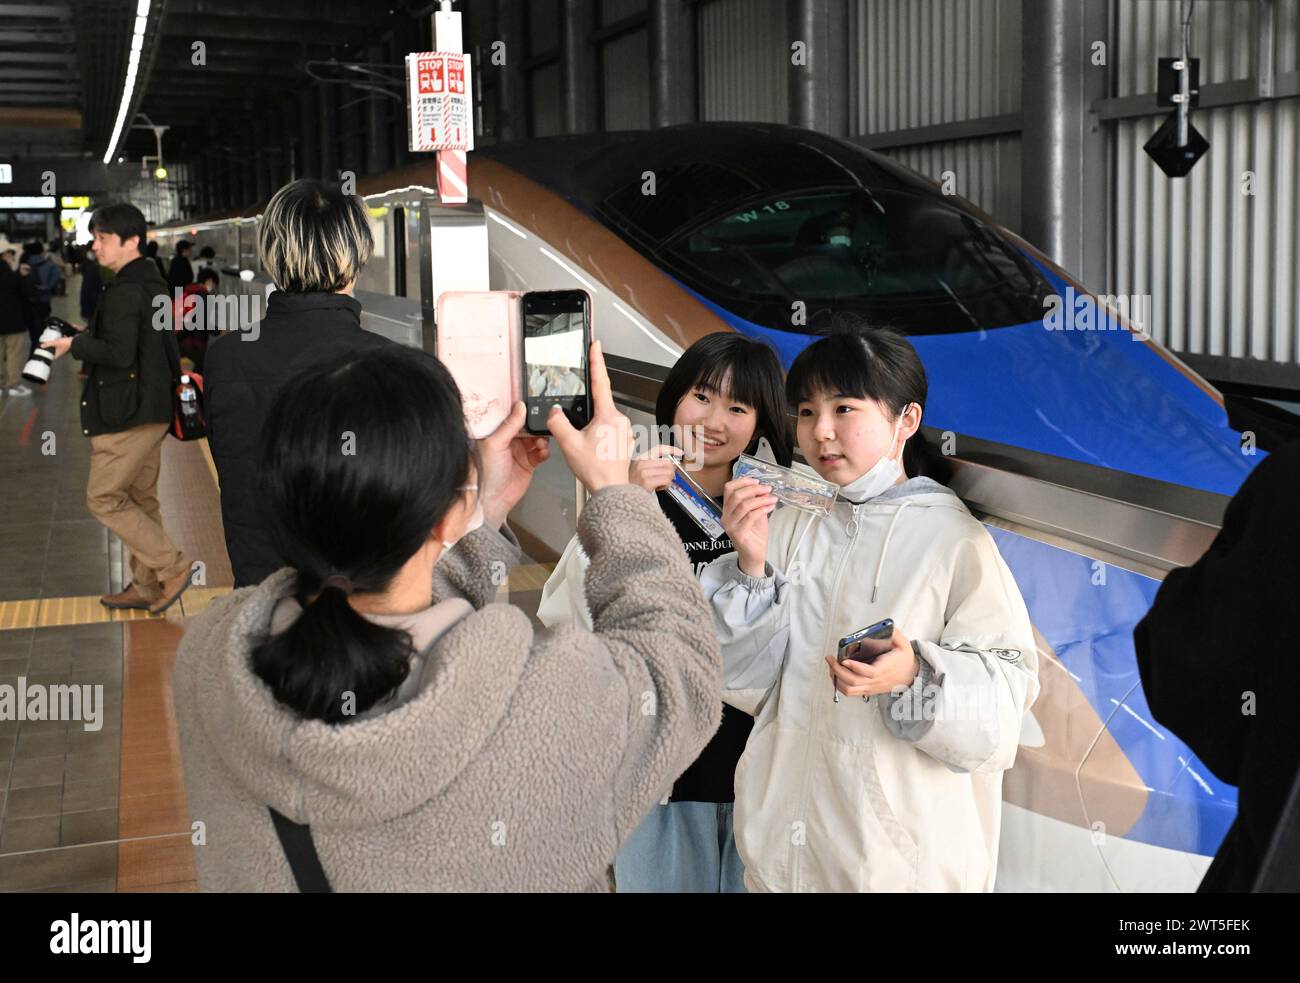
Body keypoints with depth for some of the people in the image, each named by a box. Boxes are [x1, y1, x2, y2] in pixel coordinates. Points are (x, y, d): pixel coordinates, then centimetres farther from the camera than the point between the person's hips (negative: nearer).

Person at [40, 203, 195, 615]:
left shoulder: (124, 291, -17)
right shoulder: (154, 284, 14)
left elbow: (118, 353, -25)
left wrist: (75, 344, -11)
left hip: (128, 415, -10)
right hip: (152, 409, 10)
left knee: (103, 498, -2)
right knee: (140, 500, 14)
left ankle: (172, 568, -2)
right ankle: (147, 585, 20)